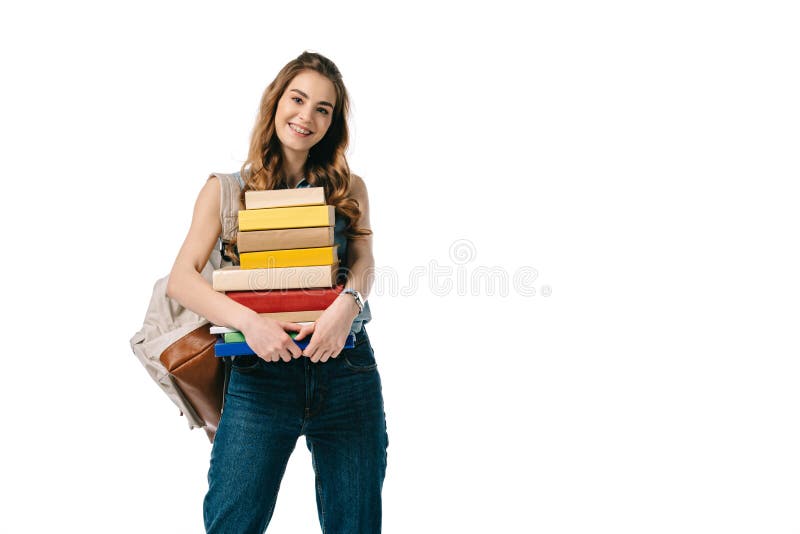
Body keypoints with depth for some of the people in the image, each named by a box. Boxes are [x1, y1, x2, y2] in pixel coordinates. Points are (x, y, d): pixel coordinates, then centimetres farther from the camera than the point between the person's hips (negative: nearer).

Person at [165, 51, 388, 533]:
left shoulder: (349, 189, 11)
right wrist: (249, 321, -21)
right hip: (261, 373, -1)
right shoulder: (227, 188, 5)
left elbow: (364, 259, -2)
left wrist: (347, 304, -26)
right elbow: (181, 281, -3)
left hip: (347, 369, 2)